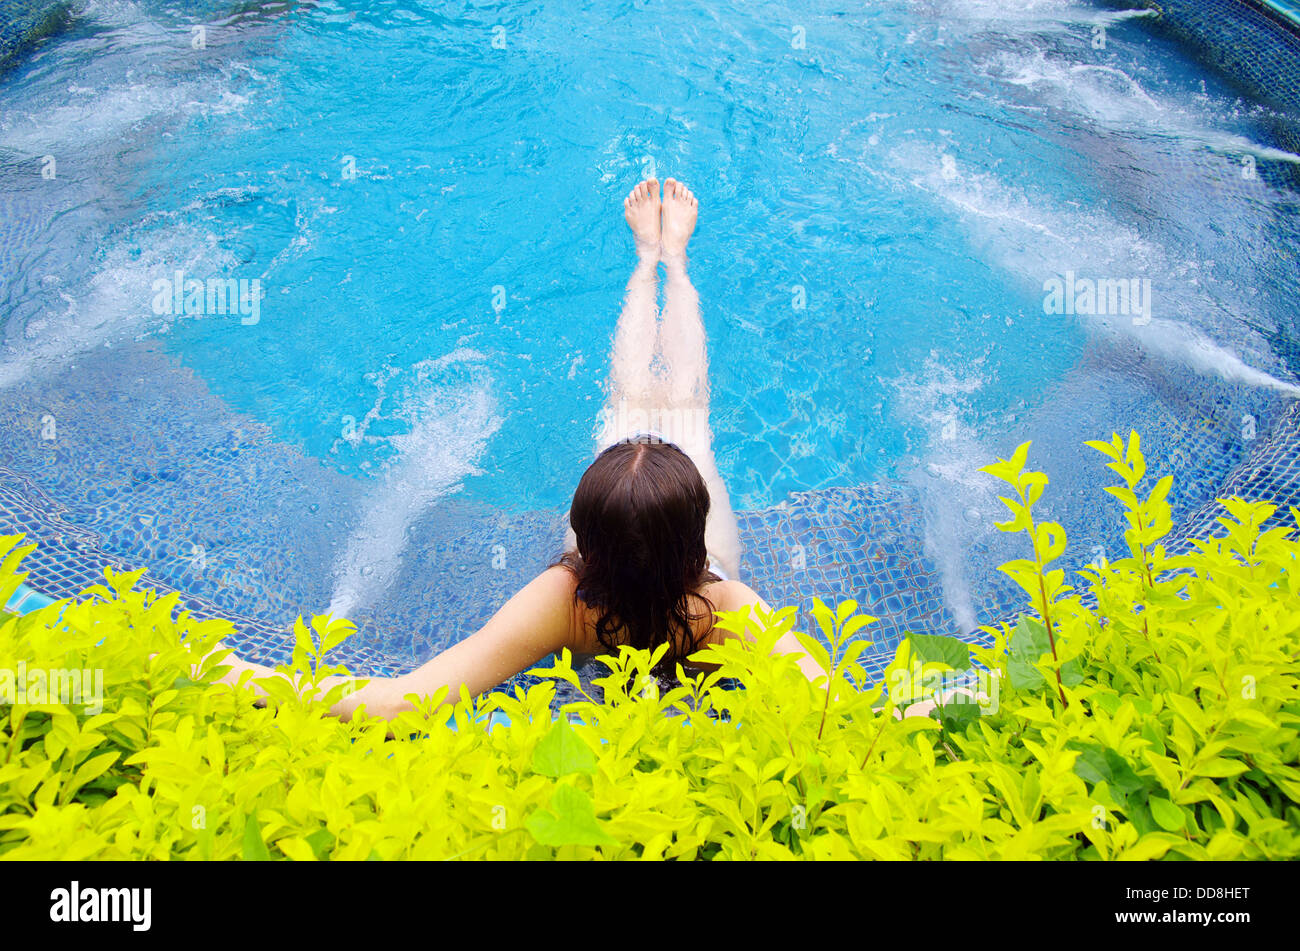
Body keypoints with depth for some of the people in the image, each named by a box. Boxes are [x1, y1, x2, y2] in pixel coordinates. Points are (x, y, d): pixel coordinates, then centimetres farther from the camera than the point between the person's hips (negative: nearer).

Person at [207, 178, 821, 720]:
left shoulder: (560, 603, -51)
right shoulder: (729, 611, -50)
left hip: (608, 559, 1)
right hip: (695, 565, 0)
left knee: (631, 395, 24)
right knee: (686, 398, 23)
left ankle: (648, 258, 54)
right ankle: (674, 258, 53)